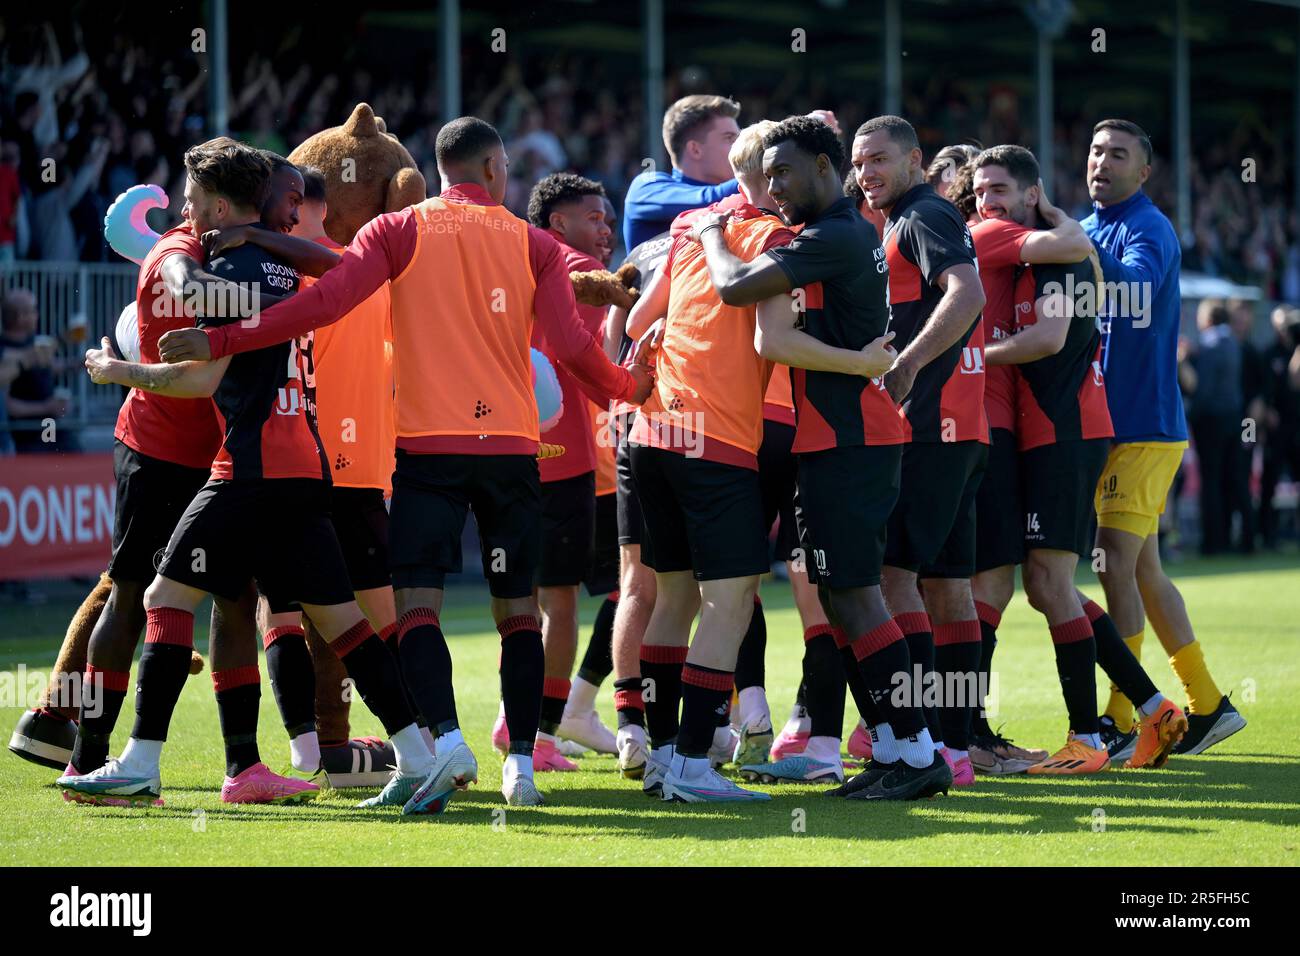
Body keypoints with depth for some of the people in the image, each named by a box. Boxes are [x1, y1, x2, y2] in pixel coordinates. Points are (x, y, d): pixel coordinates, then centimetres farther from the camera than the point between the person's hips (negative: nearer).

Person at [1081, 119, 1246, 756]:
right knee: (1141, 569, 12)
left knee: (1117, 564, -12)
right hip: (1106, 423, 9)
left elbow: (1135, 293, -30)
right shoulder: (1089, 230, 16)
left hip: (1143, 427, -9)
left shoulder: (1147, 230, -10)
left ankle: (1121, 721, -10)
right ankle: (1207, 705, 20)